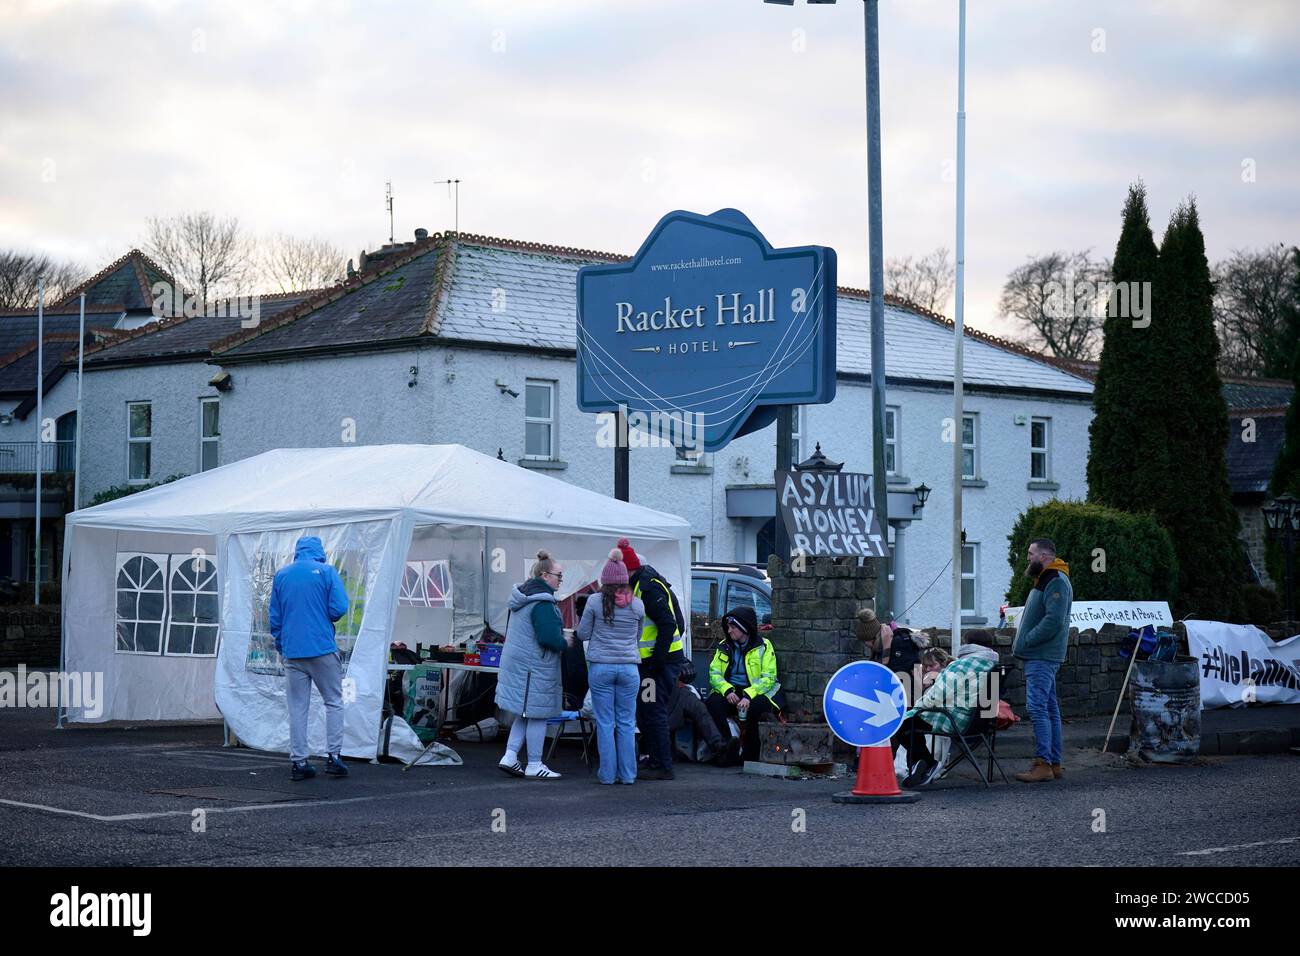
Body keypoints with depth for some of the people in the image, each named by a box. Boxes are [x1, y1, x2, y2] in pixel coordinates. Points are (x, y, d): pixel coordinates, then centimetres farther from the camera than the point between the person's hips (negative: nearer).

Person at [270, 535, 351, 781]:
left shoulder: (281, 575, 9)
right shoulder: (326, 571, -2)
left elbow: (274, 616, 12)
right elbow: (339, 608, -10)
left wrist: (280, 645, 20)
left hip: (292, 651, 3)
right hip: (323, 649, -3)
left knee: (297, 707, 6)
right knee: (334, 702, 8)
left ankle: (298, 762, 5)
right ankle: (333, 756, 1)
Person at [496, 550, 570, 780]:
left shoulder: (522, 597, 13)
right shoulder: (543, 602, -19)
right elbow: (548, 638, -27)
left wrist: (559, 635, 19)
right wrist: (564, 642, -6)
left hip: (515, 662, 10)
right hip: (535, 667, -10)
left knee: (525, 714, 17)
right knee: (538, 716, -1)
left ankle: (510, 757, 14)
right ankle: (534, 765, 6)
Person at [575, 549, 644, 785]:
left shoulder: (595, 602, -5)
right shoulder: (637, 605, 1)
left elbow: (583, 634, 2)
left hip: (600, 667, -1)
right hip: (629, 666, 1)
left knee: (605, 723, 4)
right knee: (626, 723, 8)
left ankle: (607, 773, 5)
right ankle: (627, 774, 9)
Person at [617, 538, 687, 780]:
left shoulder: (648, 587, -16)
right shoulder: (639, 585, 16)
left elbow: (667, 625, -23)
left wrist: (657, 659, -22)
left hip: (661, 659, -10)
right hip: (653, 660, 10)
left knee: (653, 712, -8)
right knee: (643, 711, 15)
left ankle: (662, 766, -5)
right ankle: (654, 759, 21)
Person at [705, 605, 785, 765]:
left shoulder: (763, 646, 1)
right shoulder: (724, 647, 13)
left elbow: (768, 678, -7)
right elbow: (714, 674, 6)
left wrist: (748, 696, -23)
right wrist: (728, 691, -15)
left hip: (756, 692, -3)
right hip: (729, 693, 3)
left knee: (757, 707, -37)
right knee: (712, 703, -29)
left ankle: (750, 753, -19)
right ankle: (728, 747, -28)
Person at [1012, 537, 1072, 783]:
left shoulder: (1056, 583, -14)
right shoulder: (1045, 580, 21)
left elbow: (1053, 622, -24)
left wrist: (1026, 641, -17)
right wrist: (1023, 642, 14)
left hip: (1042, 658, -11)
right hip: (1039, 657, 11)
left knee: (1037, 707, -14)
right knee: (1050, 708, 12)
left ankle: (1043, 764, -16)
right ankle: (1053, 763, 15)